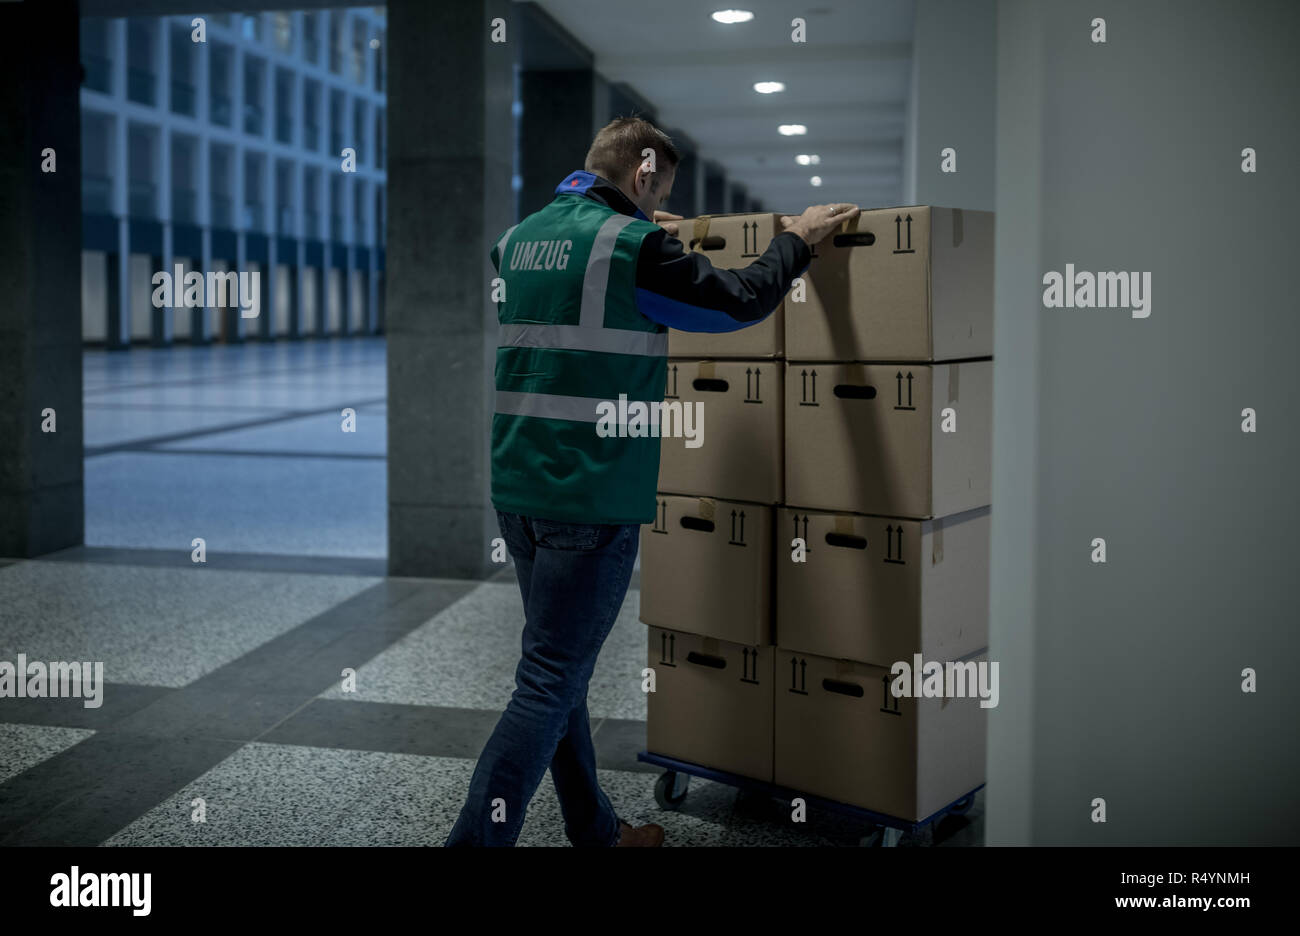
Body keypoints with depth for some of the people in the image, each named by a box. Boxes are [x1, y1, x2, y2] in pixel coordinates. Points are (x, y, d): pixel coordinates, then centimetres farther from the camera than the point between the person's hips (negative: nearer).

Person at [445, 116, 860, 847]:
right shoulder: (634, 246, -11)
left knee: (561, 669, 17)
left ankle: (595, 831, 30)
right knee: (550, 683, -4)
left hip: (516, 486, 9)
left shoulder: (520, 236, 12)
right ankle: (478, 837, -3)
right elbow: (739, 300, -1)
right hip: (592, 494, -8)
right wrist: (796, 240, 14)